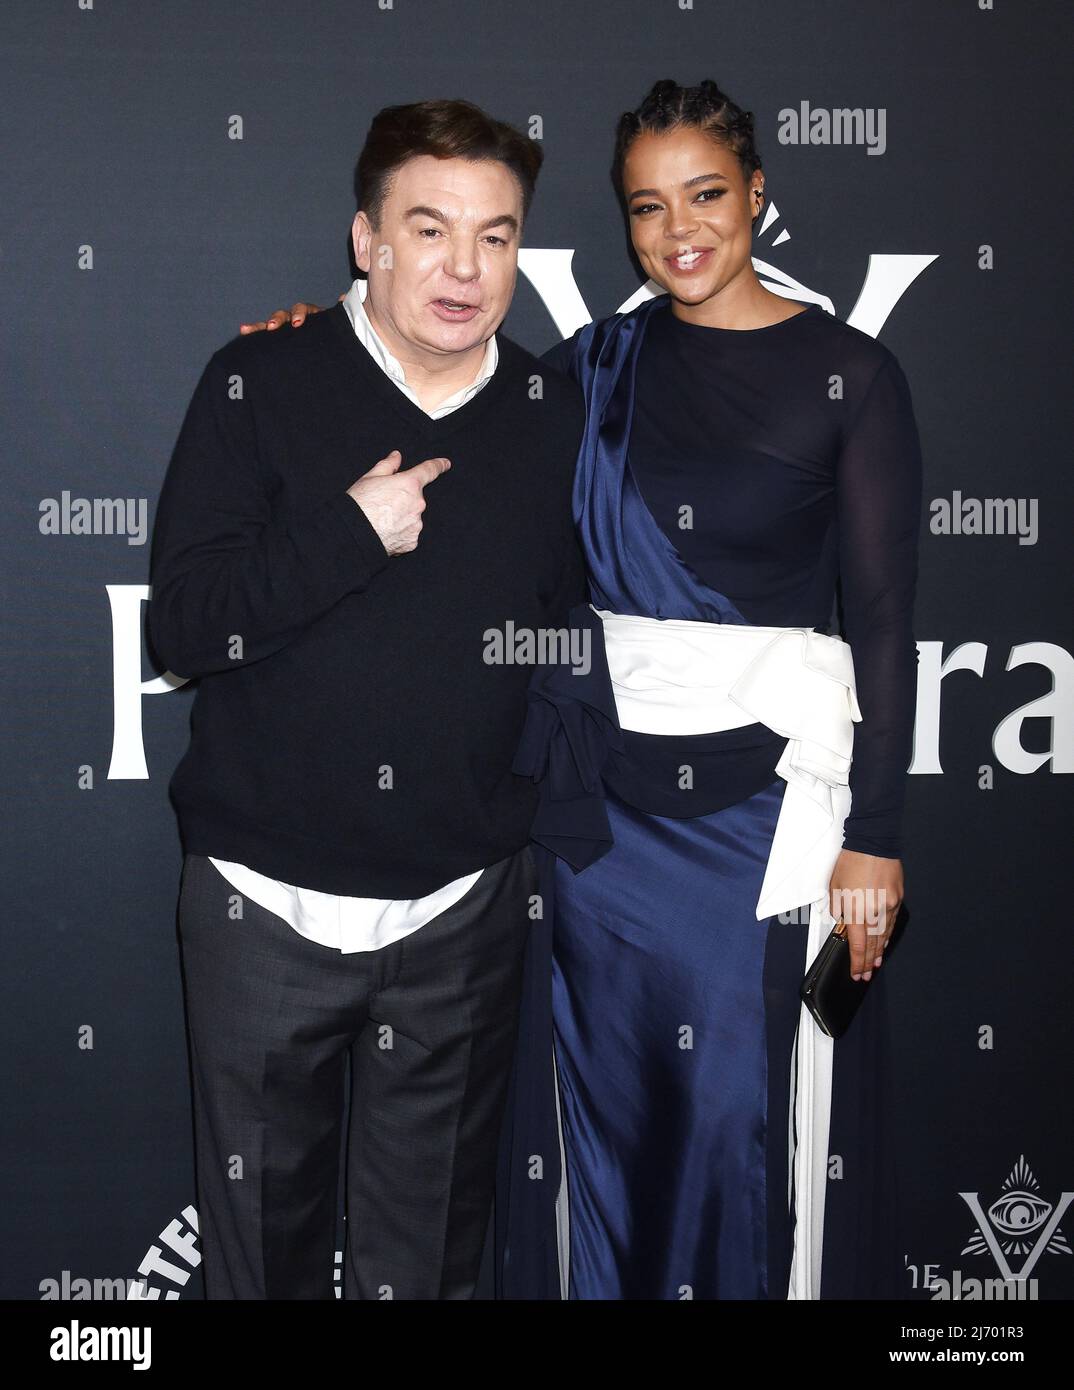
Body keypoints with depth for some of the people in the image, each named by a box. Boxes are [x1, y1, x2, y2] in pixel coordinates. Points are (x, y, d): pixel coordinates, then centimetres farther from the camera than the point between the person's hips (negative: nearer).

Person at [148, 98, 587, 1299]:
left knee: (431, 1243, 16)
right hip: (266, 901, -2)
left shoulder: (553, 418, 3)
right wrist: (351, 532, -21)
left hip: (464, 909, 2)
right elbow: (181, 625, -12)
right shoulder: (260, 387, -5)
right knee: (258, 1225, 14)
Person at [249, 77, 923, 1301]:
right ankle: (598, 1282, 33)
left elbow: (884, 618, -6)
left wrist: (874, 837, -9)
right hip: (602, 793, 4)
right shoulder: (594, 364, 6)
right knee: (606, 1088, 14)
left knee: (752, 1100, 6)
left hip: (766, 794, -3)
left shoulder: (848, 375, -5)